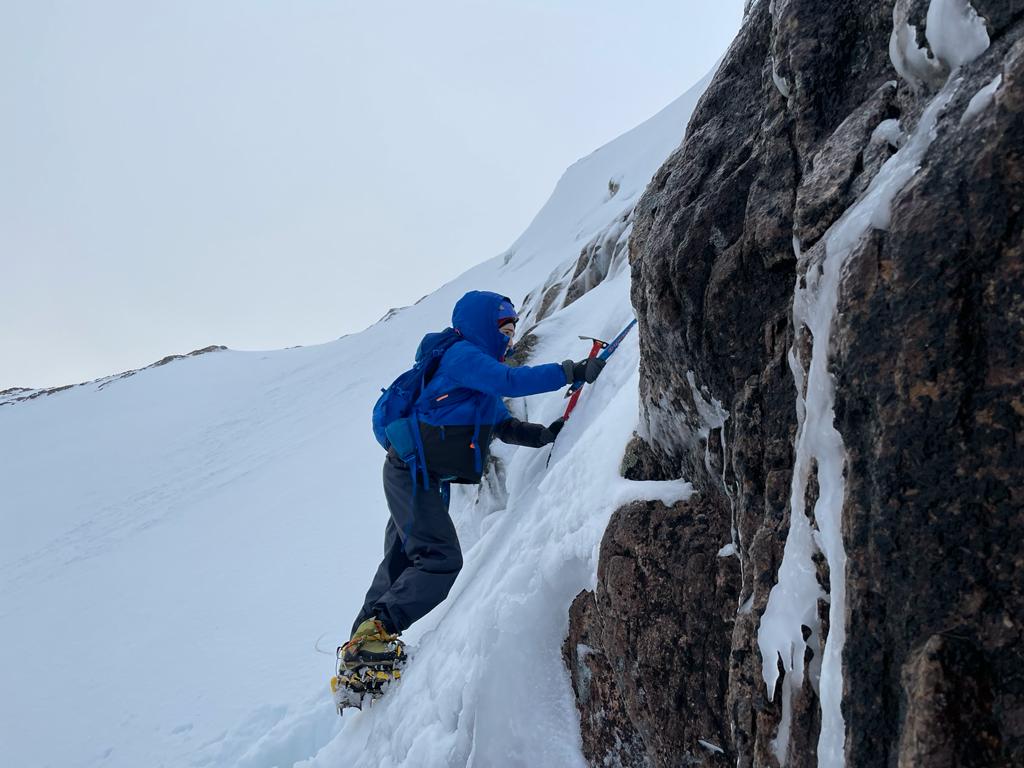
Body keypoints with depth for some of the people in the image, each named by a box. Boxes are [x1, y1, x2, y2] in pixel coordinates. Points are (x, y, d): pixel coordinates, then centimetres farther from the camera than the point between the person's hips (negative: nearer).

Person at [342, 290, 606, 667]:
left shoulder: (478, 362, 19)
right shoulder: (462, 355, -12)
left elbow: (503, 425, 18)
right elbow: (510, 381, -28)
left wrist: (545, 434, 2)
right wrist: (572, 371, -26)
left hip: (420, 475, 11)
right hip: (412, 471, -11)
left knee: (400, 564, 14)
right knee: (441, 559, -16)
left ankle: (362, 644, 22)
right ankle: (373, 634, -15)